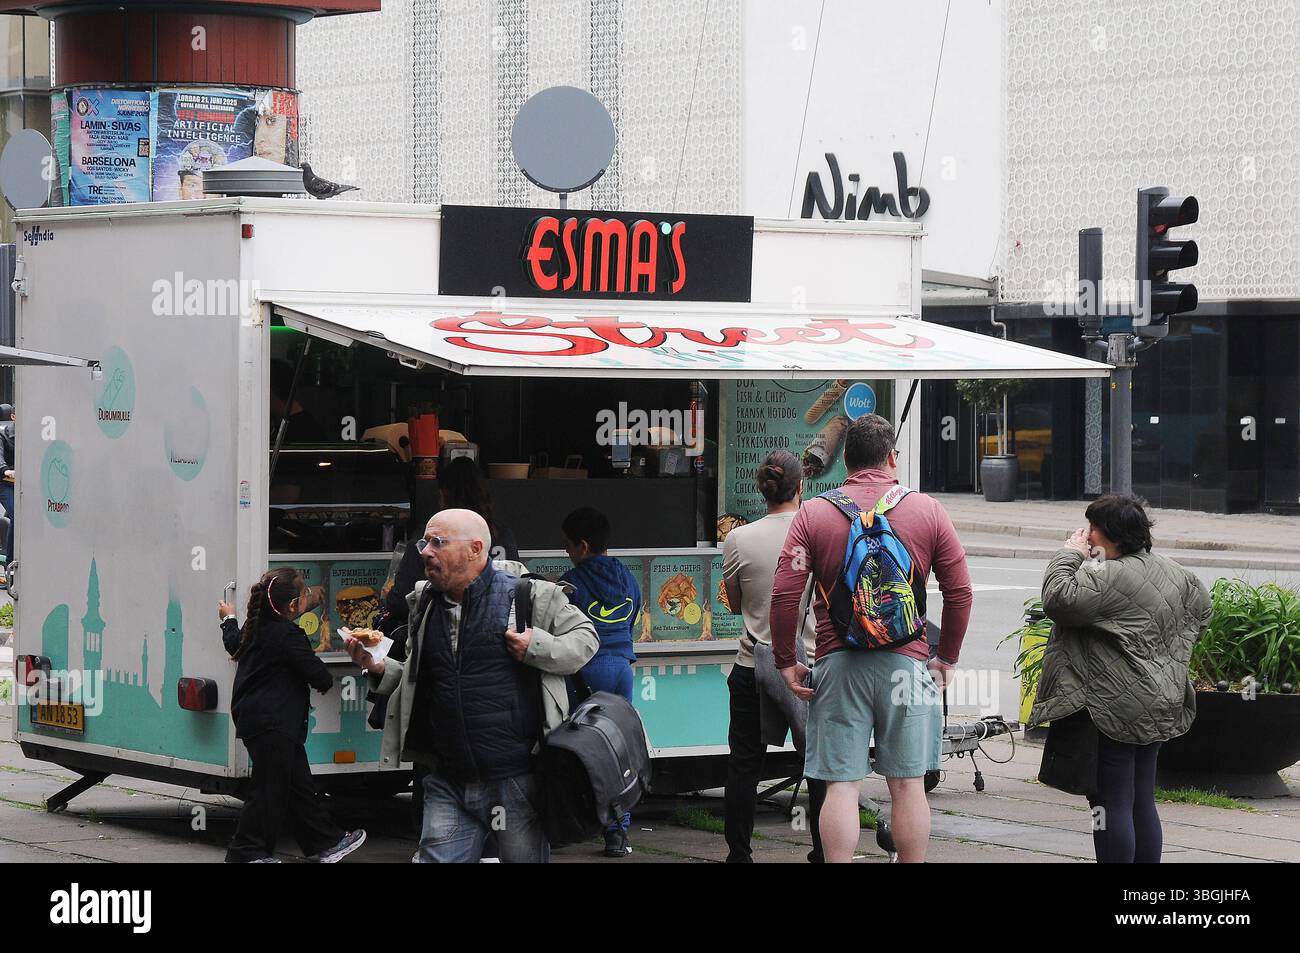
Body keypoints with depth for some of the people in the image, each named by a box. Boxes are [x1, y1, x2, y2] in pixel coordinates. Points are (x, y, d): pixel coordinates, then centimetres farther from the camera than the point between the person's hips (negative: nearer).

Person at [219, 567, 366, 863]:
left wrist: (229, 620, 50)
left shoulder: (257, 628, 8)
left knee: (299, 784, 15)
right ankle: (246, 852, 4)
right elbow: (319, 675, -17)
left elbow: (235, 644, 30)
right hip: (272, 725, -10)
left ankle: (326, 842, 21)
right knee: (270, 788, -2)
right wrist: (326, 681, 8)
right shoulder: (288, 636, -20)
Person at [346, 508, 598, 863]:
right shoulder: (424, 604, 13)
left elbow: (586, 637, 4)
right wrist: (380, 668, 5)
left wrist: (537, 647, -13)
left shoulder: (532, 596, -5)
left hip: (516, 779, -5)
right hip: (446, 786, 5)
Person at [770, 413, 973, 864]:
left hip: (837, 662, 0)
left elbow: (784, 594, -5)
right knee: (907, 784, 6)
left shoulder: (814, 513, 2)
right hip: (907, 664, 0)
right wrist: (946, 658, 13)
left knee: (841, 784, 0)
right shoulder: (927, 510, 5)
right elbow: (959, 592, 4)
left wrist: (786, 661, 4)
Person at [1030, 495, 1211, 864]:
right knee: (1142, 802, 14)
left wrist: (1068, 556, -8)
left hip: (1117, 706, -9)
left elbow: (1058, 600, -23)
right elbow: (1201, 608, 25)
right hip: (1162, 706, 9)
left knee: (1111, 802, -5)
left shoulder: (1107, 577, -18)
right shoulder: (1171, 571, 12)